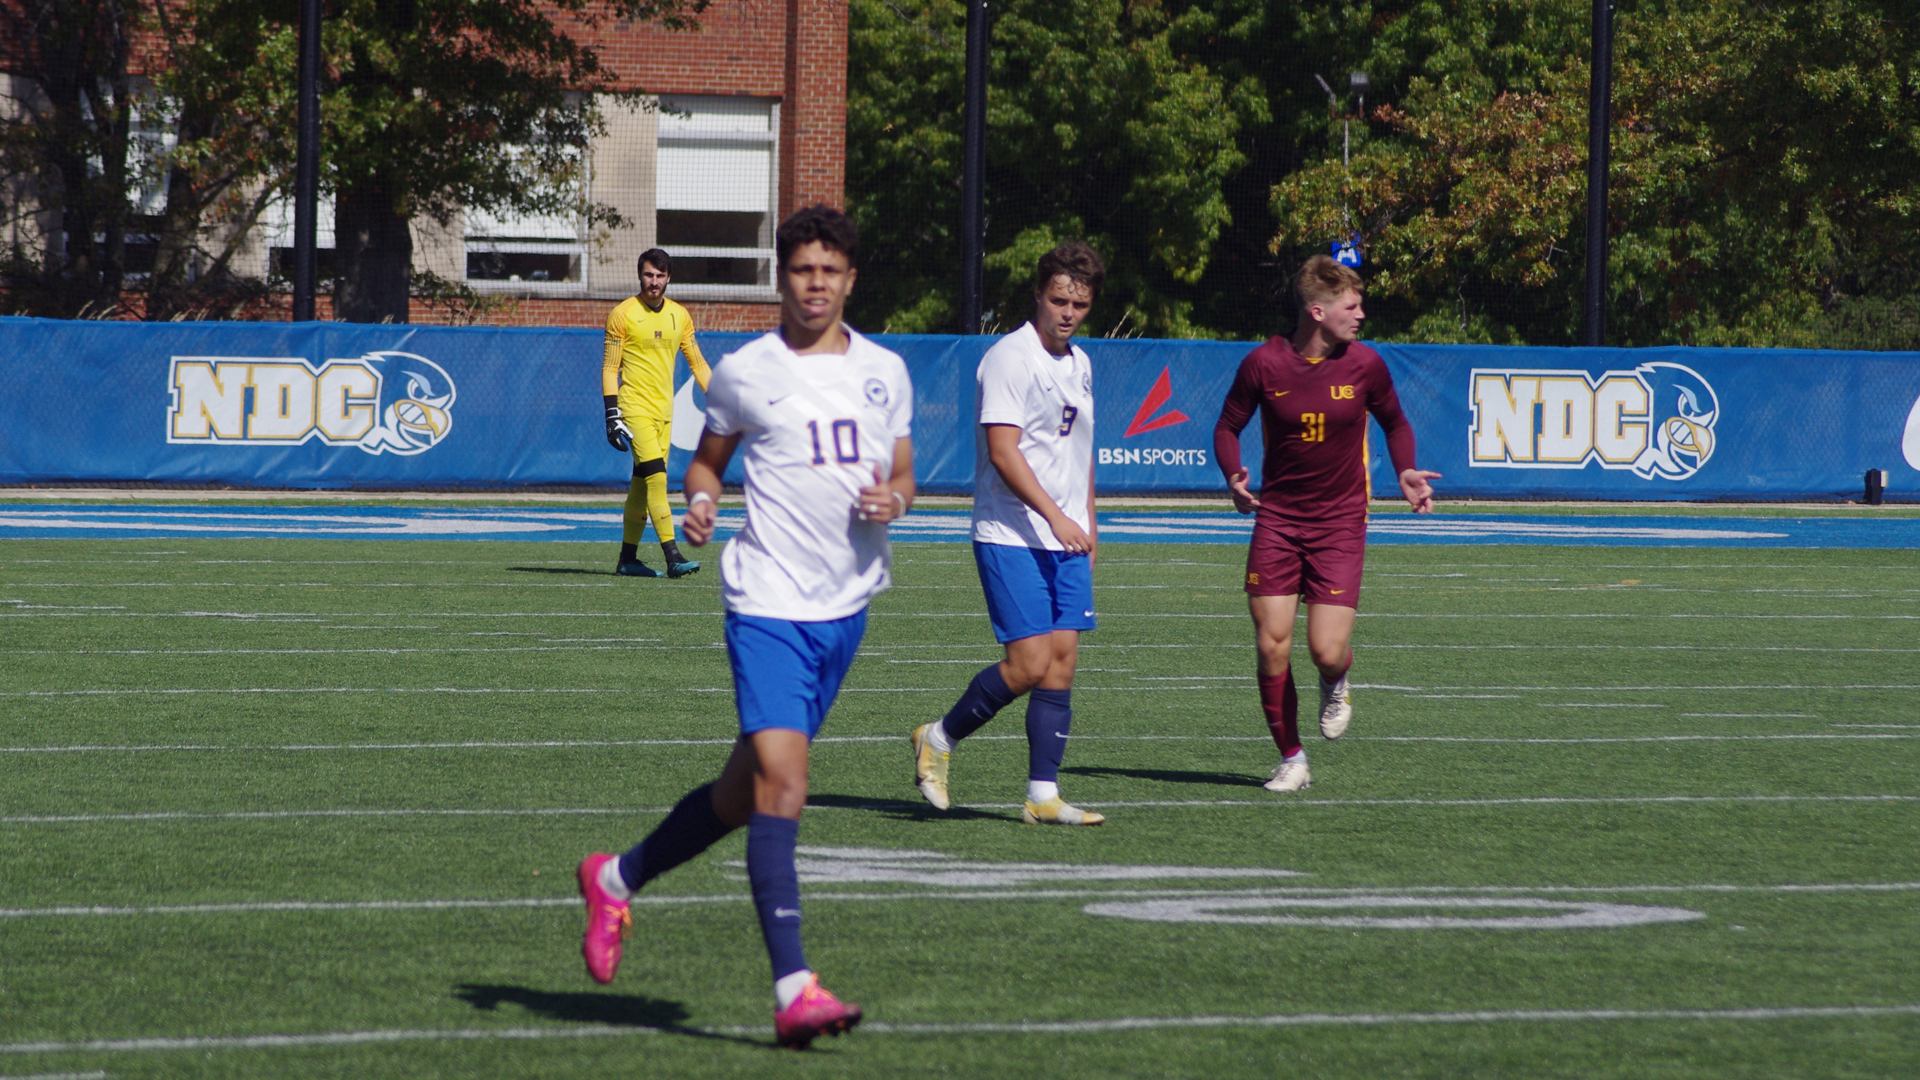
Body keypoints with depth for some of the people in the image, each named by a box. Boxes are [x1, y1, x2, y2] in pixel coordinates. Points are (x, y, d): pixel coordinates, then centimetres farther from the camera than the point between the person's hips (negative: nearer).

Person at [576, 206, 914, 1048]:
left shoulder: (884, 373, 8)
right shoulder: (744, 372, -1)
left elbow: (902, 475, 17)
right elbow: (708, 459, 12)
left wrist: (893, 499, -6)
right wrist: (699, 503, -9)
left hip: (846, 606, 5)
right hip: (768, 600, -5)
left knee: (746, 790, 14)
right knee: (780, 780, -19)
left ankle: (618, 878, 37)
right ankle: (793, 990, -22)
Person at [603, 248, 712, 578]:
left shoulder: (680, 316, 10)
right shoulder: (623, 314, -5)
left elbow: (698, 363, 17)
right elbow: (609, 368, -4)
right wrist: (612, 416, -11)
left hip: (664, 410, 6)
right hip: (635, 407, -6)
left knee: (642, 483, 9)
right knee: (656, 477, -16)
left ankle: (628, 558, 17)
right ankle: (672, 557, -21)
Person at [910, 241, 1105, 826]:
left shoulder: (1079, 363, 15)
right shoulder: (1010, 358, -12)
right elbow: (1002, 451, -20)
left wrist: (1087, 520, 23)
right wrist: (1054, 515, -27)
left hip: (1067, 539, 8)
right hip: (1010, 535, -8)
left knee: (1062, 660, 1)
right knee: (1030, 663, -13)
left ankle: (1043, 795, 2)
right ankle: (939, 738, 8)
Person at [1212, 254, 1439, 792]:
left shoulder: (1364, 364, -3)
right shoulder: (1264, 364, -6)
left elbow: (1395, 422, 15)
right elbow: (1227, 426, 7)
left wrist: (1405, 472, -2)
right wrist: (1233, 475, -12)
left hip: (1340, 522, 0)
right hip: (1277, 519, 0)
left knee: (1327, 651, -12)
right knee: (1272, 647, -5)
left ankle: (1335, 688, 26)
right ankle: (1292, 760, 12)